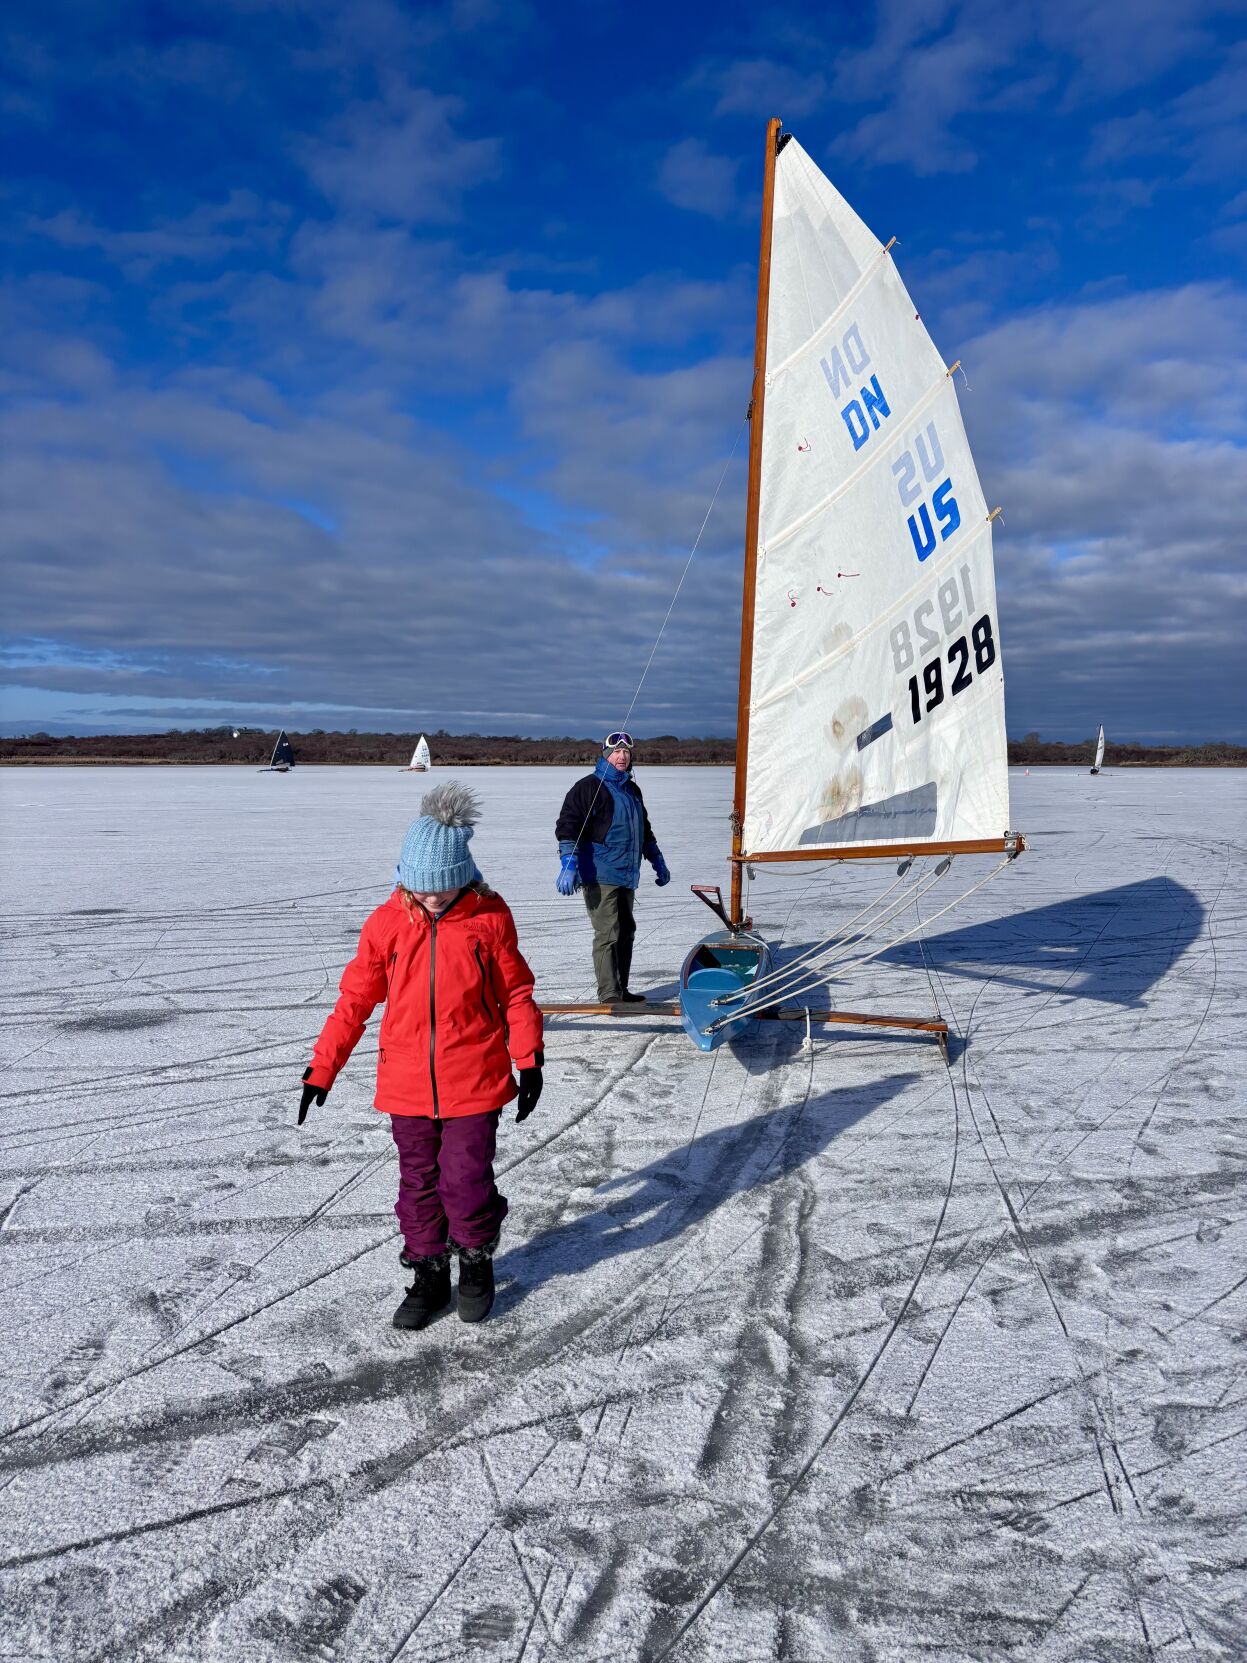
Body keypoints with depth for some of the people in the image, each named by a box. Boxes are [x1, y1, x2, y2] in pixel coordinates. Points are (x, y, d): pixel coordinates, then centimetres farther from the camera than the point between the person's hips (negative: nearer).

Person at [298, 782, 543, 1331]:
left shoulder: (489, 917, -8)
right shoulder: (388, 922, -4)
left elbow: (515, 994, 1)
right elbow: (355, 998, 2)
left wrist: (529, 1060, -3)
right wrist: (321, 1068, 1)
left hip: (474, 1082, -2)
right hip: (407, 1083, 3)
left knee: (466, 1179, 0)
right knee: (418, 1182, 13)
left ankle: (477, 1260, 29)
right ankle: (429, 1274, 33)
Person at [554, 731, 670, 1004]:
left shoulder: (632, 790, 18)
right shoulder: (589, 787, -6)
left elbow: (644, 829, 31)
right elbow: (567, 825, -14)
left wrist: (657, 861, 29)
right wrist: (568, 864, -24)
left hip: (627, 876, 9)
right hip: (600, 876, -8)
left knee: (626, 931, 13)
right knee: (608, 934, -11)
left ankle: (621, 991, 22)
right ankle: (609, 995, -7)